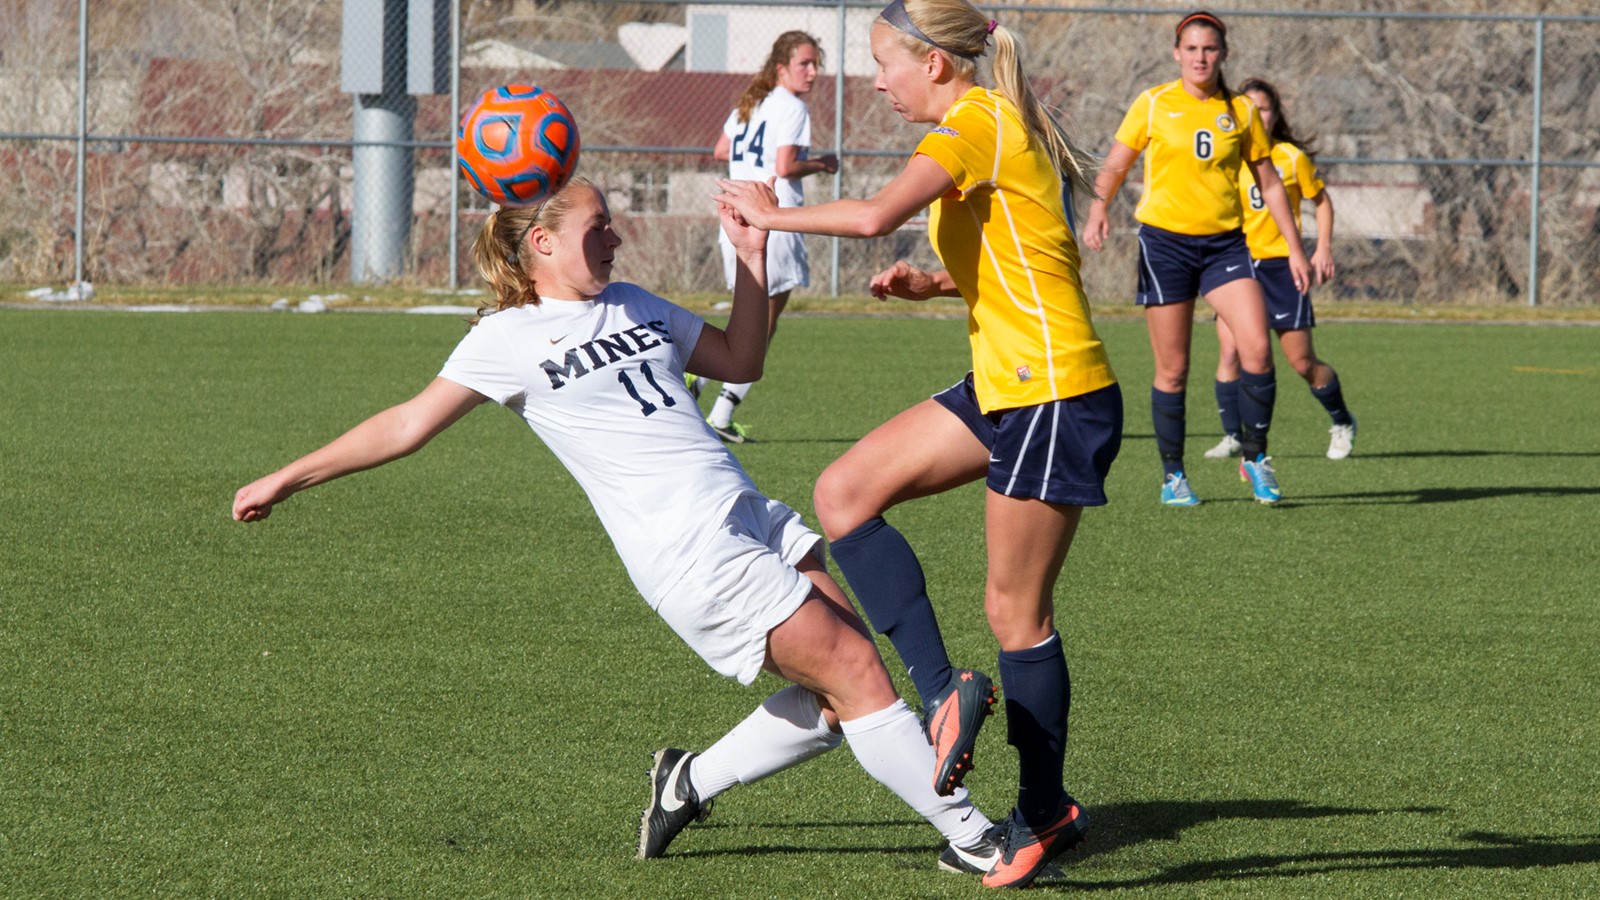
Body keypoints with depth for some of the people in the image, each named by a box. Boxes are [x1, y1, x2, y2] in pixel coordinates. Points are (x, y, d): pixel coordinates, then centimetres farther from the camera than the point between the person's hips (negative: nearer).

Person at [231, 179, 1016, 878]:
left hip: (752, 517, 8)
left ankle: (691, 784, 16)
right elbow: (409, 425, 5)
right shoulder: (507, 339, 1)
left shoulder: (632, 305, 20)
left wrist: (752, 261, 16)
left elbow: (740, 361, 29)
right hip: (691, 554, -7)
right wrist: (287, 480, 6)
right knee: (855, 674, -11)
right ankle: (967, 835, -4)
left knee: (841, 693, 0)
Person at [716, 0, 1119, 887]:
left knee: (1015, 610, -1)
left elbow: (874, 214, -29)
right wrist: (929, 284, 8)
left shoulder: (979, 123, -16)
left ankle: (1043, 814, 12)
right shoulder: (980, 127, 14)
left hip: (1055, 394, -10)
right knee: (844, 494, 2)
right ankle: (941, 690, -1)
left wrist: (773, 213, -13)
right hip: (1000, 386, 10)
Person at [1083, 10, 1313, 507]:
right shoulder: (1153, 105, 1)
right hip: (1165, 241, -2)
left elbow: (1268, 182, 12)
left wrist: (1295, 249, 9)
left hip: (1224, 243, 2)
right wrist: (1097, 211, -15)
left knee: (1257, 349, -16)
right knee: (1173, 369, 0)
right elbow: (1113, 167, 5)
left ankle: (1255, 457, 1)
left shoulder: (1241, 111, 6)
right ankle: (1172, 476, 14)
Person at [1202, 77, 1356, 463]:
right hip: (1237, 261, 2)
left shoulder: (1292, 157, -1)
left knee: (1302, 362, 1)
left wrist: (1323, 248, 1)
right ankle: (1232, 437, -5)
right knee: (1229, 351, -13)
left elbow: (1321, 200, 10)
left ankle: (1342, 423, 24)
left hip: (1281, 263, -2)